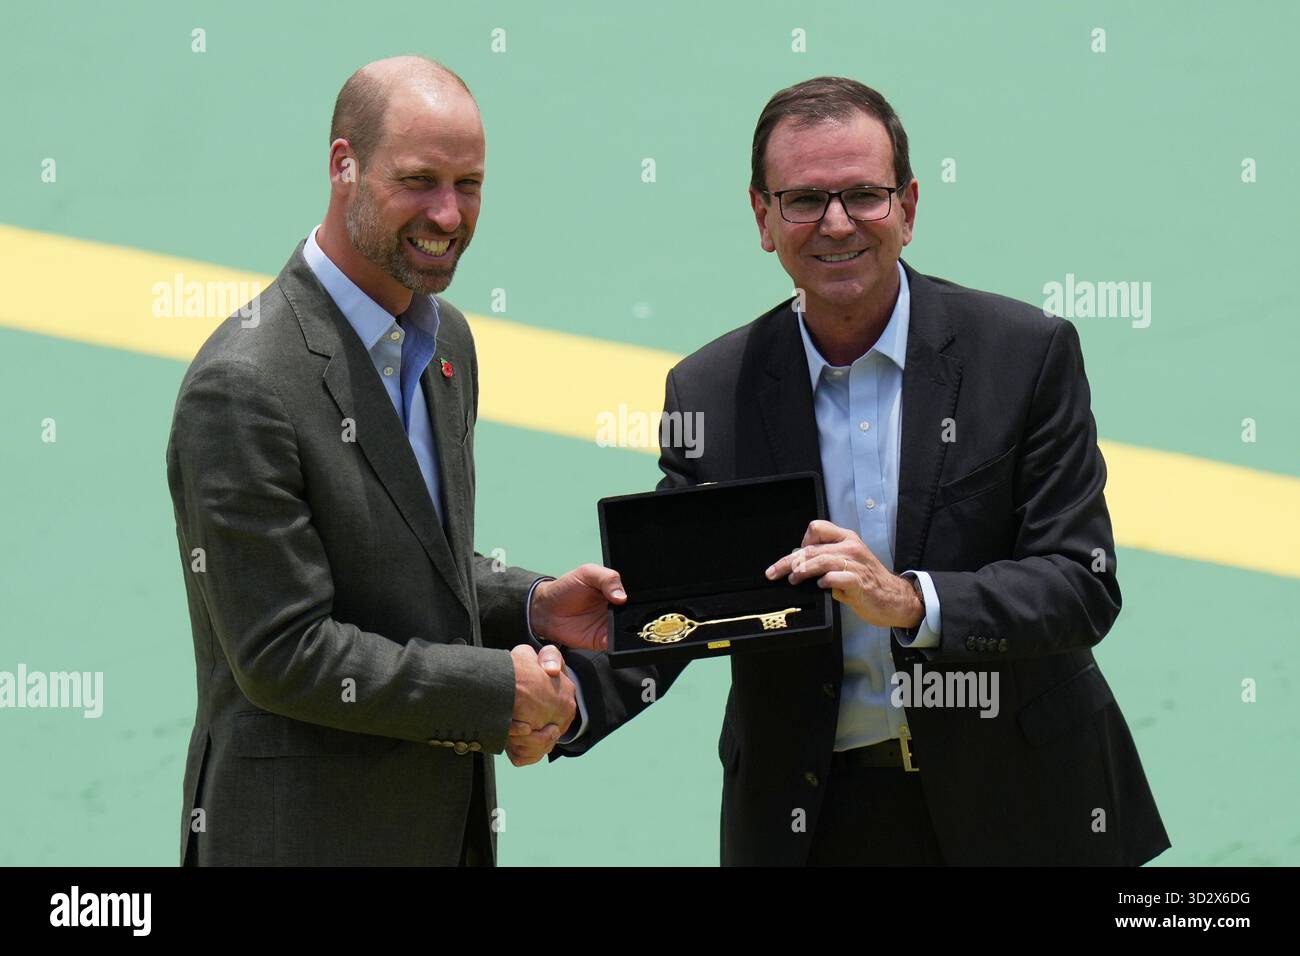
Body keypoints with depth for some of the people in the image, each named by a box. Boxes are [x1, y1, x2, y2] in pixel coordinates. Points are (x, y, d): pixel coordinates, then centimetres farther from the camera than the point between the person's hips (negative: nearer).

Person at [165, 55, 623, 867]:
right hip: (306, 831, -8)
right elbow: (282, 654, -21)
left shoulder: (445, 338, 8)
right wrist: (499, 689, -15)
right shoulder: (242, 387, -20)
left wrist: (531, 607, 0)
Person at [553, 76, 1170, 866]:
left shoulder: (1028, 354, -8)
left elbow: (1083, 587, -13)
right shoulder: (709, 392, -2)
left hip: (1009, 805, -1)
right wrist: (568, 701, -24)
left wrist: (909, 600, -29)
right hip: (807, 820, 2)